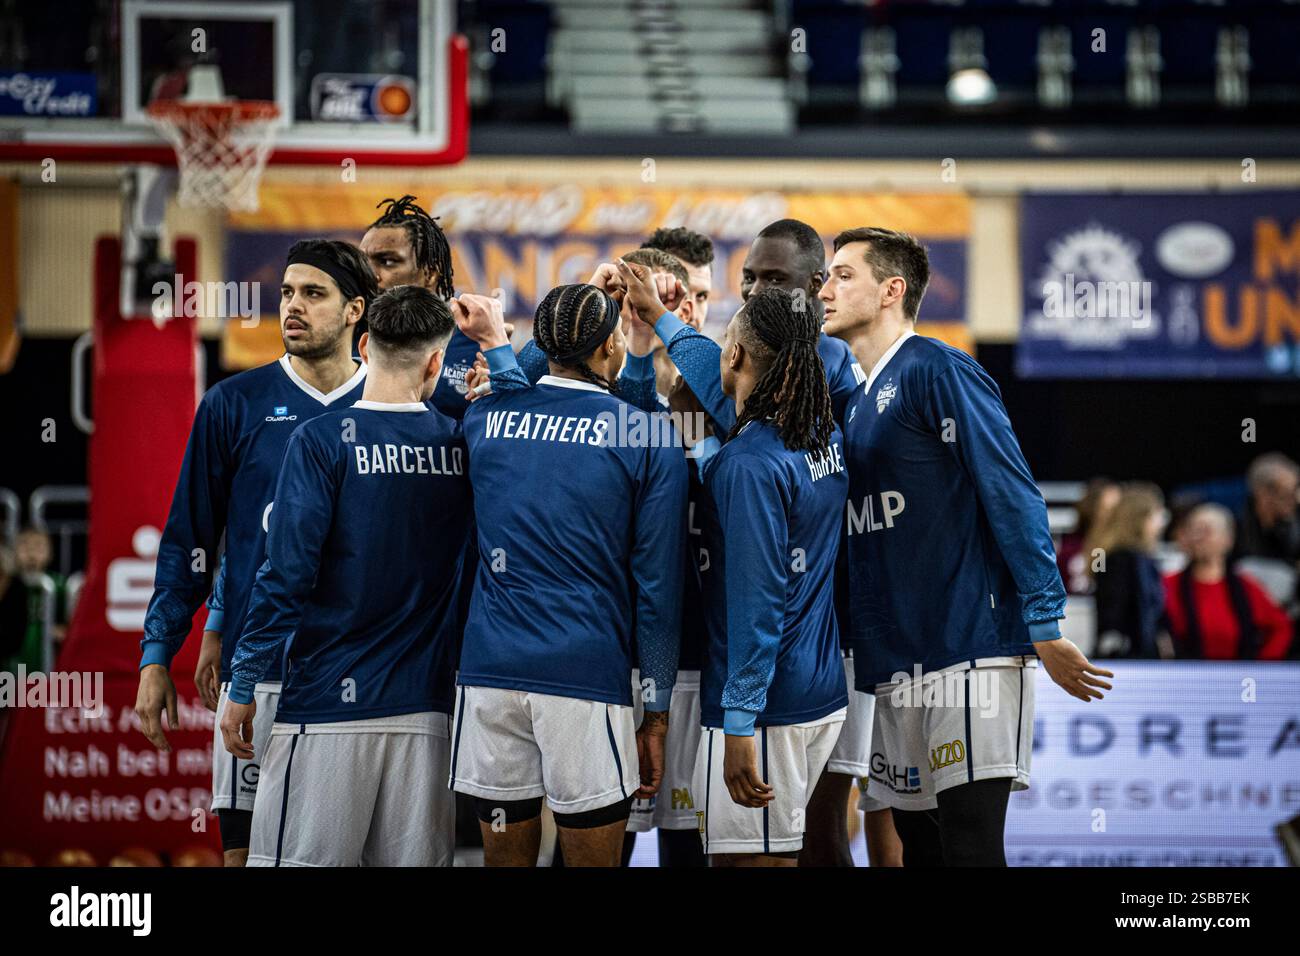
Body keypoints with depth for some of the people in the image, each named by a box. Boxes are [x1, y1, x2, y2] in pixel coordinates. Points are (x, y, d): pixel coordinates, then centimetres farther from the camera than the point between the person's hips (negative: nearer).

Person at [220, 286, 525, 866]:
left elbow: (287, 572, -11)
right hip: (425, 708, 4)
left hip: (329, 704, -4)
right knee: (413, 862, 8)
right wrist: (497, 345, 23)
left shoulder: (323, 441, -8)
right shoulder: (460, 444, 5)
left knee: (299, 861, -2)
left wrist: (243, 687, -5)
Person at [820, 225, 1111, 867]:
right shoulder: (855, 401, 19)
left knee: (969, 844, -12)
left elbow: (1012, 496, -13)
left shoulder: (936, 371, -7)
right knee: (917, 841, 10)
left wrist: (1044, 627, -18)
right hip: (896, 663, 9)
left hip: (969, 647, -9)